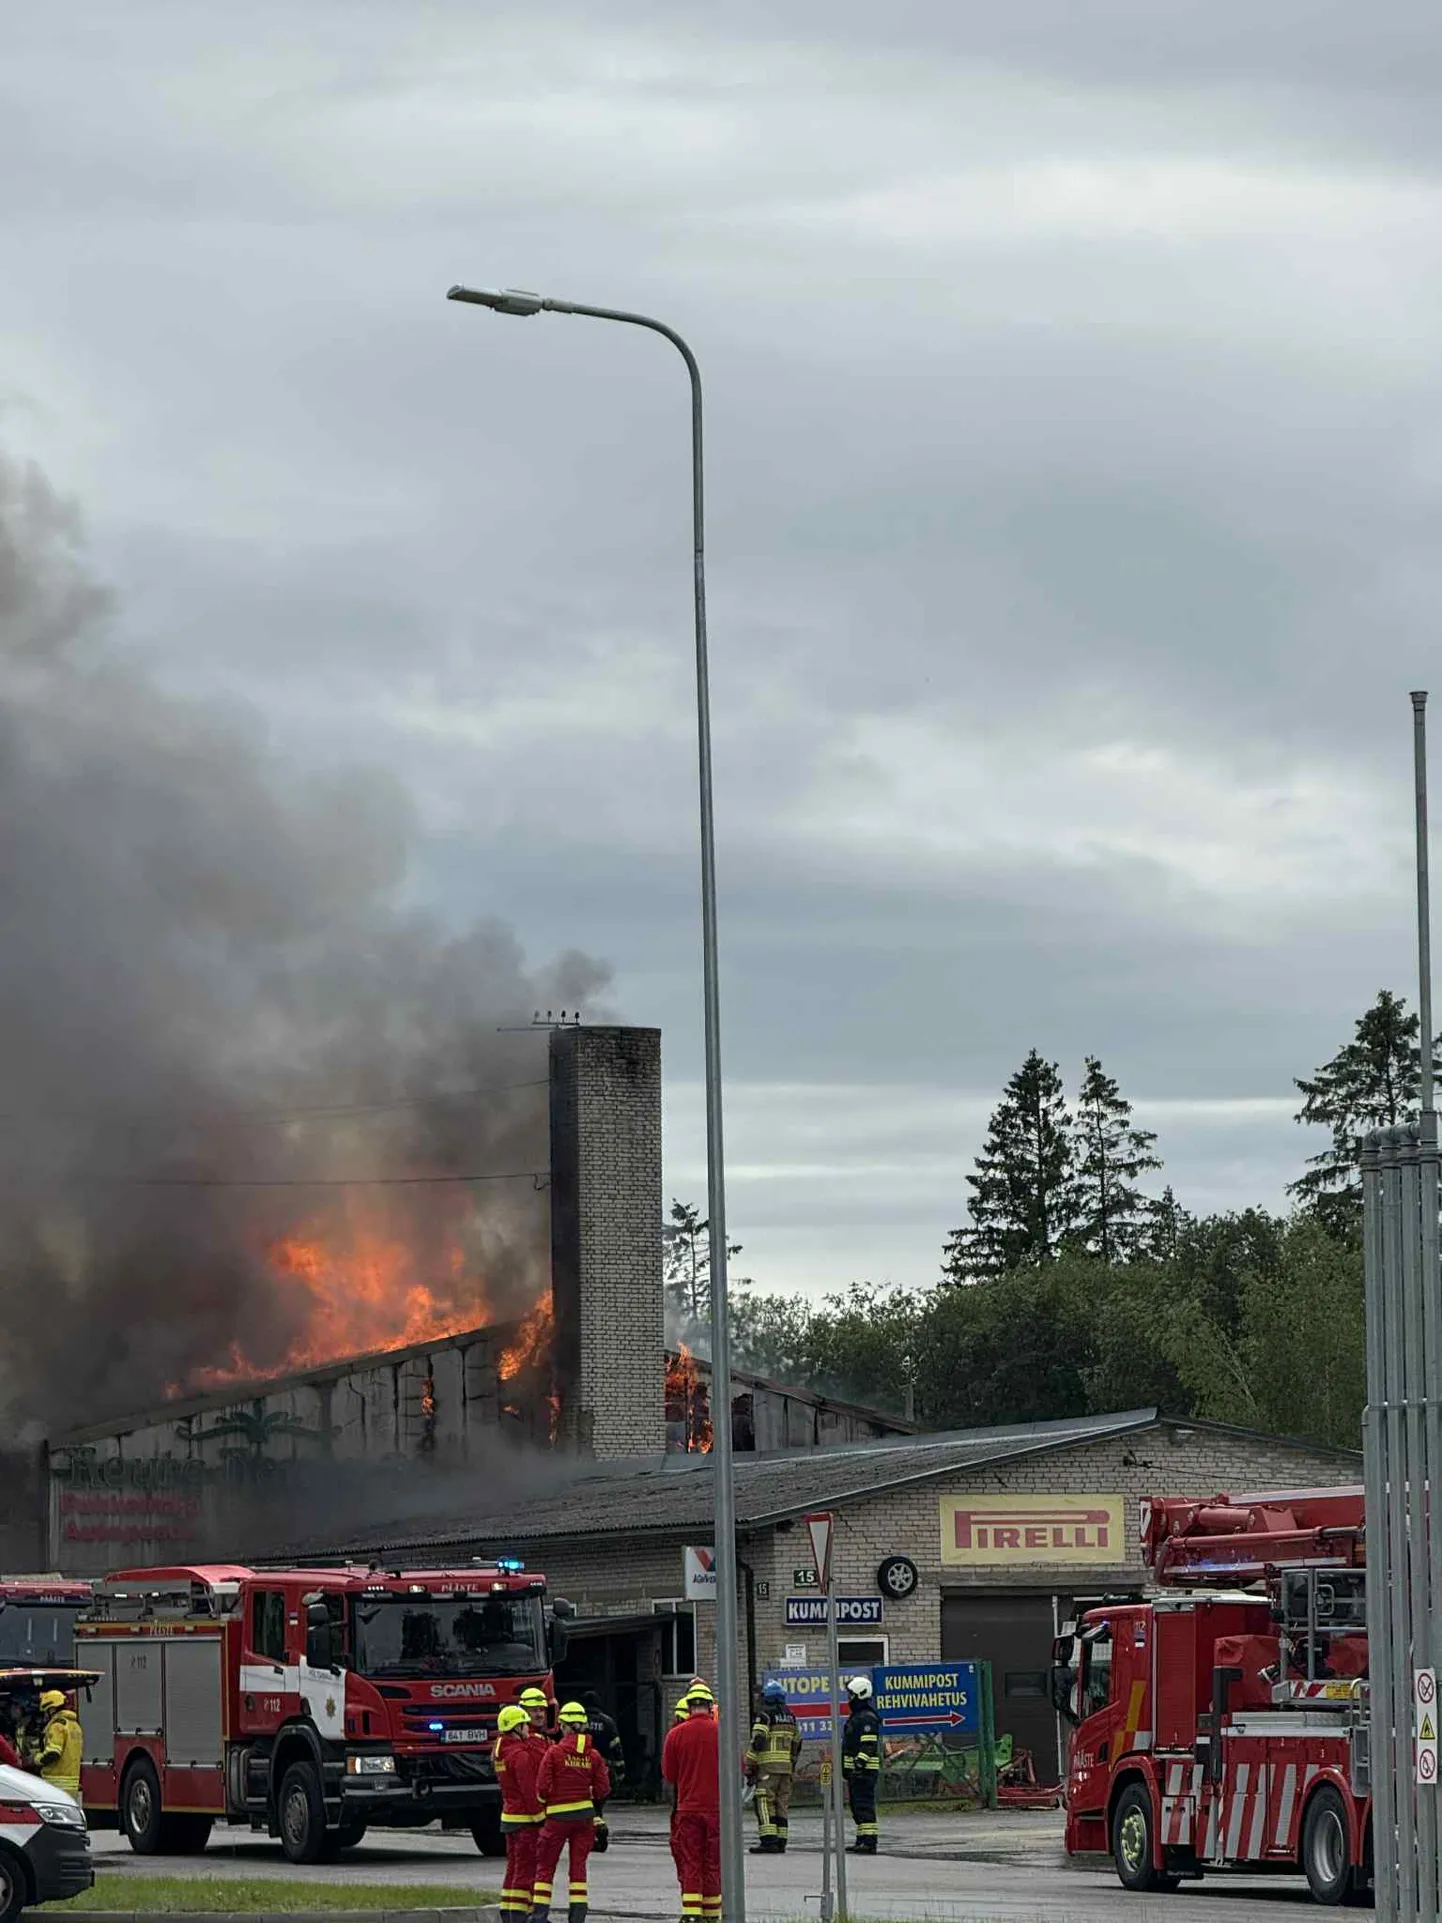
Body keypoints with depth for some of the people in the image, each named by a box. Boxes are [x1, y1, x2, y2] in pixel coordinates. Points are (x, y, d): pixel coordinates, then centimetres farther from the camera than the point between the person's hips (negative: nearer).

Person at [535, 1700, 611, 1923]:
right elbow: (603, 1789, -1)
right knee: (578, 1865, 9)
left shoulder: (554, 1752, -10)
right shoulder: (593, 1755, -1)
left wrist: (544, 1803, 9)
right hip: (585, 1815, 3)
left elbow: (543, 1786, -12)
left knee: (545, 1865, 6)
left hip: (558, 1815, -3)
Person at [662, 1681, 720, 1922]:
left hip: (687, 1808, 0)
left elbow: (668, 1774, 3)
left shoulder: (675, 1734, -5)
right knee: (713, 1863, 9)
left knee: (689, 1864, 3)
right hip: (717, 1807, 0)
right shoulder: (721, 1732, -6)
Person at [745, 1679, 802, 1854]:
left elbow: (757, 1742, -14)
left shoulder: (765, 1714, -8)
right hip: (786, 1767, 7)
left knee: (764, 1803, -7)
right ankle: (781, 1842, 8)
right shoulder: (790, 1716, 15)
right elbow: (796, 1743, 20)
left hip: (768, 1766, -7)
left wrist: (749, 1768, -9)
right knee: (782, 1804, 9)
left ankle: (769, 1840, -16)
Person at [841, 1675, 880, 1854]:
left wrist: (860, 1762, -30)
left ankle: (869, 1842, -17)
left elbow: (868, 1745, -22)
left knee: (865, 1806, -14)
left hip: (865, 1770, -11)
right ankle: (861, 1841, 20)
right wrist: (846, 1769, 30)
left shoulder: (867, 1718, -14)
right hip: (855, 1771, 11)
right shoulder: (855, 1716, 20)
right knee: (857, 1806, 15)